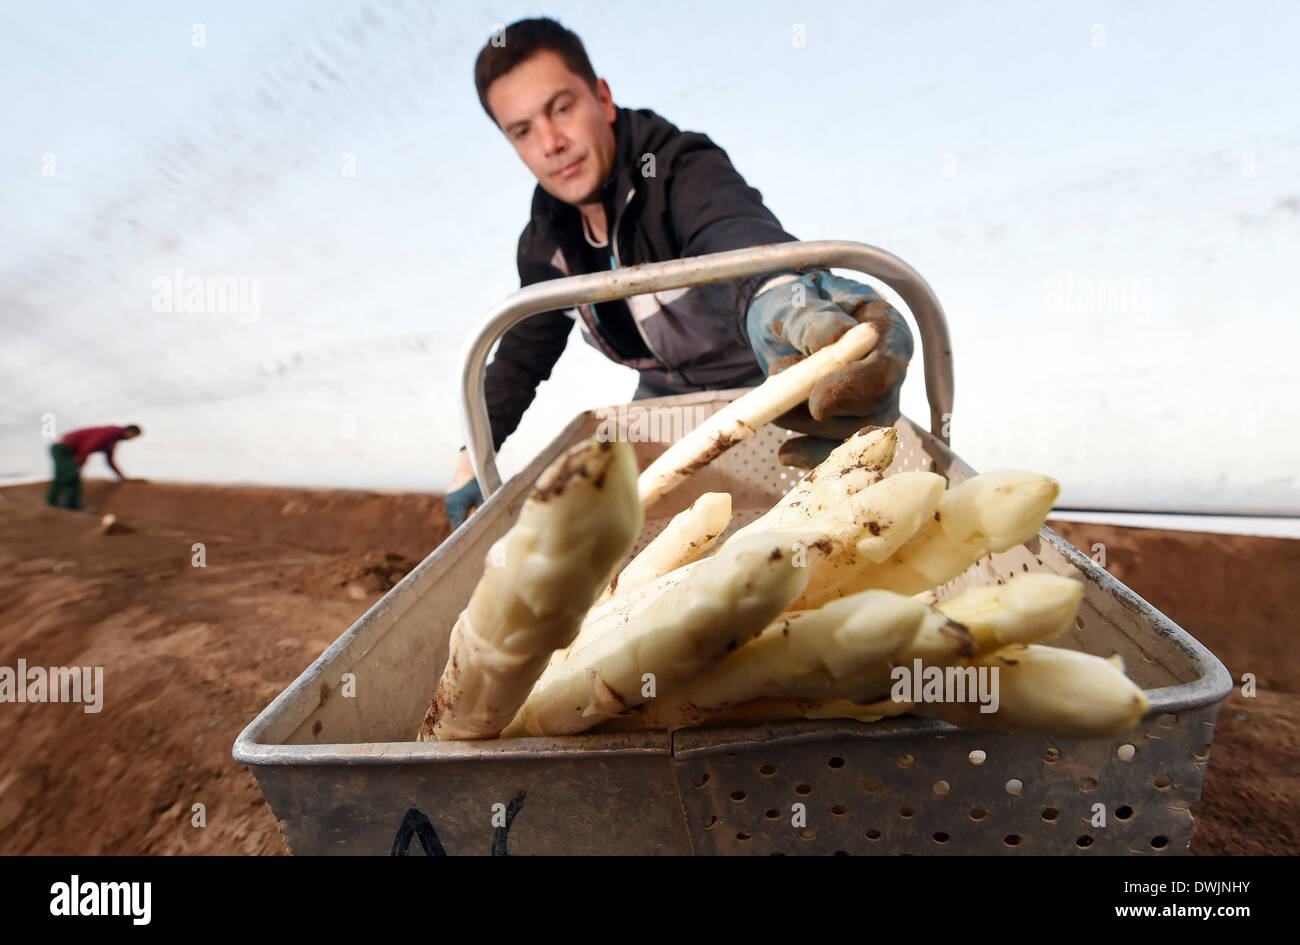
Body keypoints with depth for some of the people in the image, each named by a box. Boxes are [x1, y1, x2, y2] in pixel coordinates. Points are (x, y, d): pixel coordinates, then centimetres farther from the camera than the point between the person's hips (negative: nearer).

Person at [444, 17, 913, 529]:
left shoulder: (681, 170, -28)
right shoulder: (546, 240, -7)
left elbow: (731, 232, -53)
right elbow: (524, 352, 6)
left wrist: (778, 295, -78)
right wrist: (475, 452, 2)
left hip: (762, 381, -5)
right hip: (666, 393, 6)